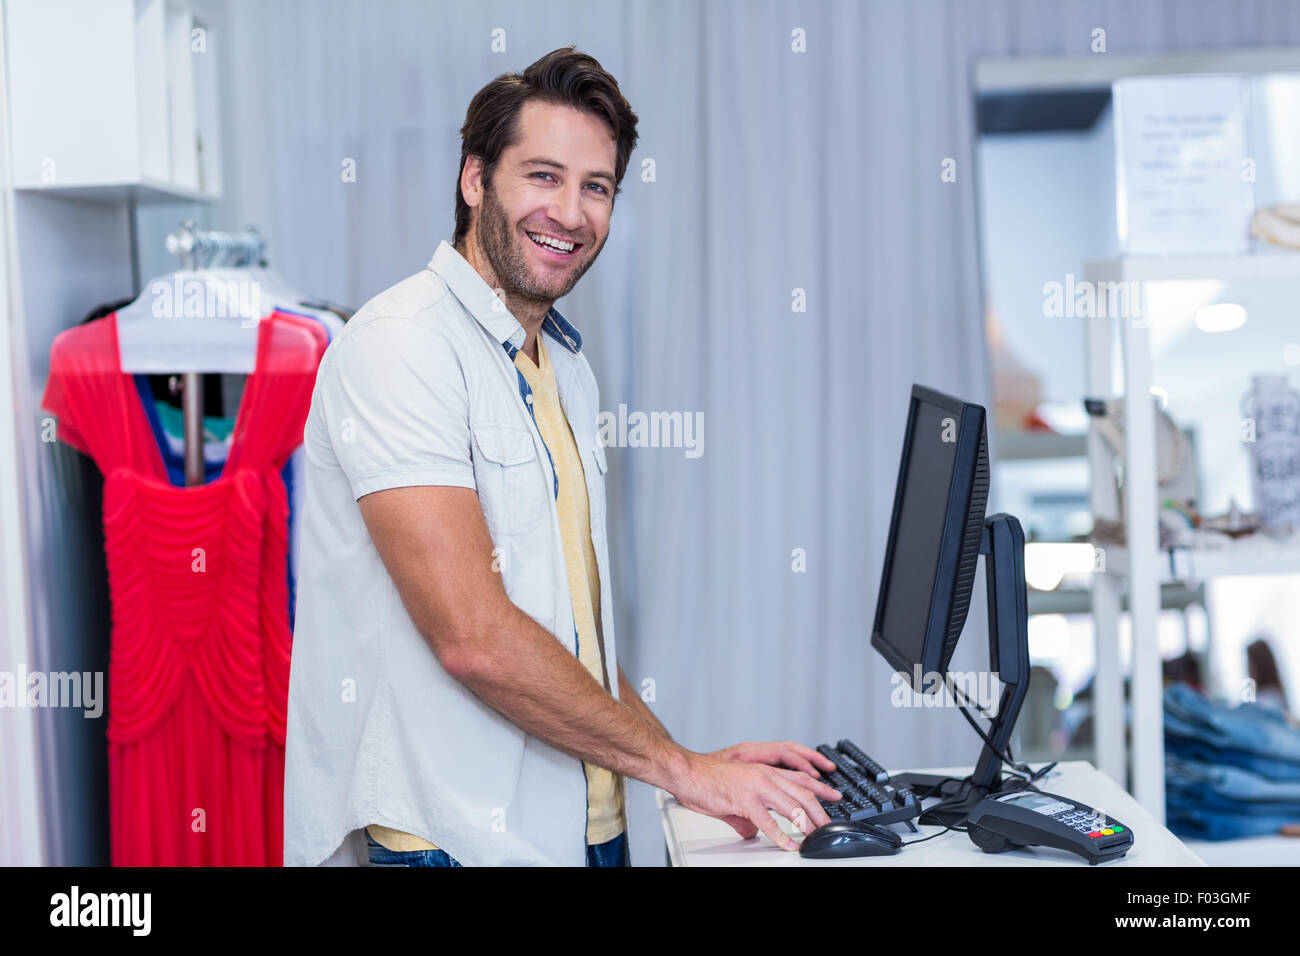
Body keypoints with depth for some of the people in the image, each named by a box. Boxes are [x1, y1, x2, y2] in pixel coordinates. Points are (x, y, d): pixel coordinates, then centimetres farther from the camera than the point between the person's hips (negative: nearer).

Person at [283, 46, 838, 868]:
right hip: (450, 839, -8)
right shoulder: (402, 344, -15)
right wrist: (679, 767, -15)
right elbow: (474, 637, -23)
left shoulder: (565, 368, 12)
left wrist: (699, 766, 3)